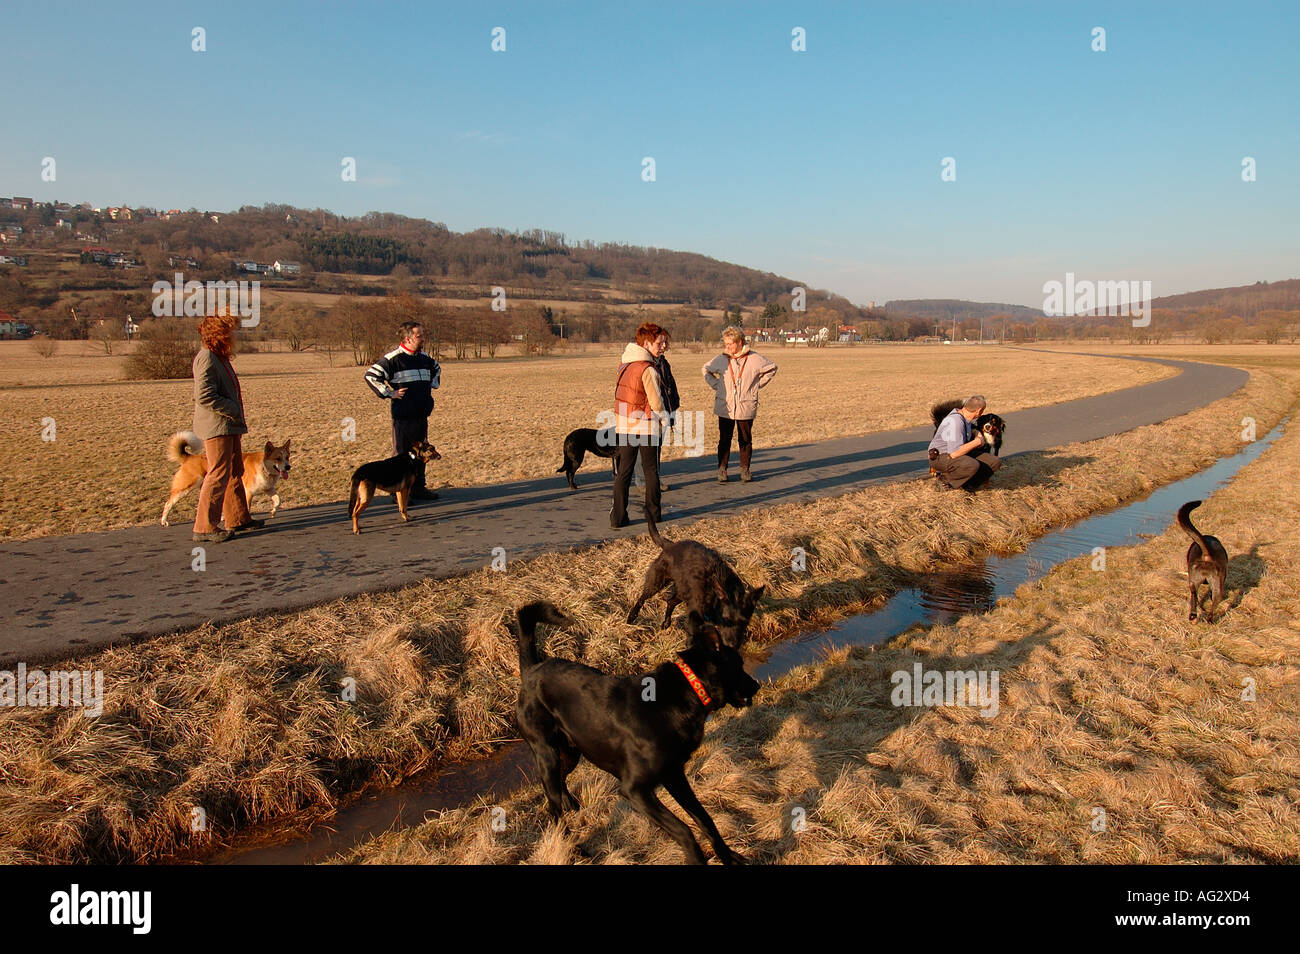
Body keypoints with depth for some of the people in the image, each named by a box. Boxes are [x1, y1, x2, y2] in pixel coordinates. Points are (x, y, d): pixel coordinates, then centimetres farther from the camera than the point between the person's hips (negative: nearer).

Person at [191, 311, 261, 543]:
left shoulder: (220, 357, 16)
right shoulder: (206, 358, -16)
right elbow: (205, 396, -23)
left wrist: (236, 414, 13)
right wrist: (234, 410, -17)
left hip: (229, 426, 11)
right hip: (216, 426, -11)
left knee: (235, 472, 17)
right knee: (218, 474, -9)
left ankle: (238, 518, 27)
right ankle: (204, 527, -5)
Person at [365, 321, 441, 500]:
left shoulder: (424, 357, 11)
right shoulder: (394, 358, -11)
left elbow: (437, 369, 34)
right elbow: (371, 375, -14)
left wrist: (432, 385, 20)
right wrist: (389, 393, -13)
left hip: (422, 415, 7)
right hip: (403, 416, -7)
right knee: (401, 454, -1)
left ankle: (418, 488, 24)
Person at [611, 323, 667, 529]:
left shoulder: (623, 362, 4)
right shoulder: (648, 370, -18)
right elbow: (656, 402, -14)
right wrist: (664, 419, 6)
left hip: (623, 426, 5)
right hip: (646, 427, -5)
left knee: (622, 473, 7)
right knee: (651, 471, 11)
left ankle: (618, 517, 4)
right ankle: (653, 513, 19)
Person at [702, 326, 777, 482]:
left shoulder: (754, 359, -3)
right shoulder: (721, 359, 3)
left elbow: (771, 369, 13)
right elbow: (707, 370, 21)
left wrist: (757, 384, 6)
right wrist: (716, 386, 9)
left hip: (746, 408, -1)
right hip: (724, 408, 1)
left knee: (745, 440, 8)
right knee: (724, 440, 4)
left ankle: (745, 469, 20)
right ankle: (722, 469, 13)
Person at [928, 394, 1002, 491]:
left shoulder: (965, 417, 4)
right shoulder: (955, 422, -27)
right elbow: (954, 454, -32)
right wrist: (977, 442, -21)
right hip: (940, 457, -9)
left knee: (995, 462, -6)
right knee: (973, 465, -38)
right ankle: (945, 478, -12)